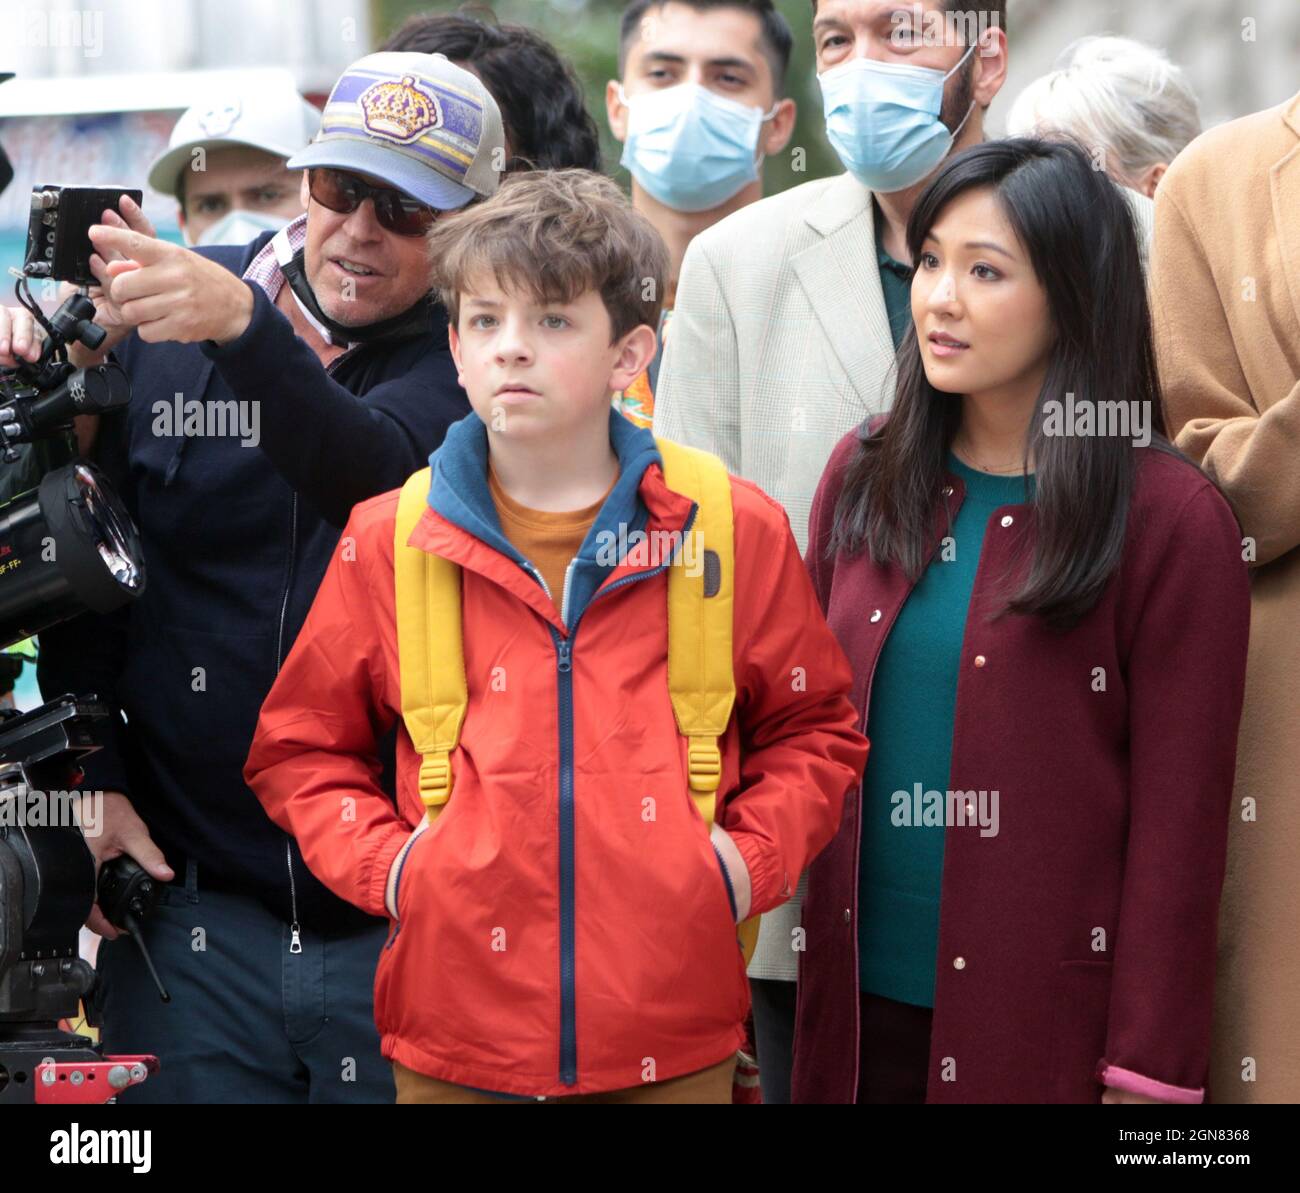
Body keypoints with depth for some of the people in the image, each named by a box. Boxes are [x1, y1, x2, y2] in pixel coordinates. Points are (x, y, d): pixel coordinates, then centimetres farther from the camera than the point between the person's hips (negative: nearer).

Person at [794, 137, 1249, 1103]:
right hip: (859, 1002, 4)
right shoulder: (865, 474, 5)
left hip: (1045, 1021, -4)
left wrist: (1148, 1072, -10)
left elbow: (1179, 819, -9)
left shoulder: (1171, 522, -9)